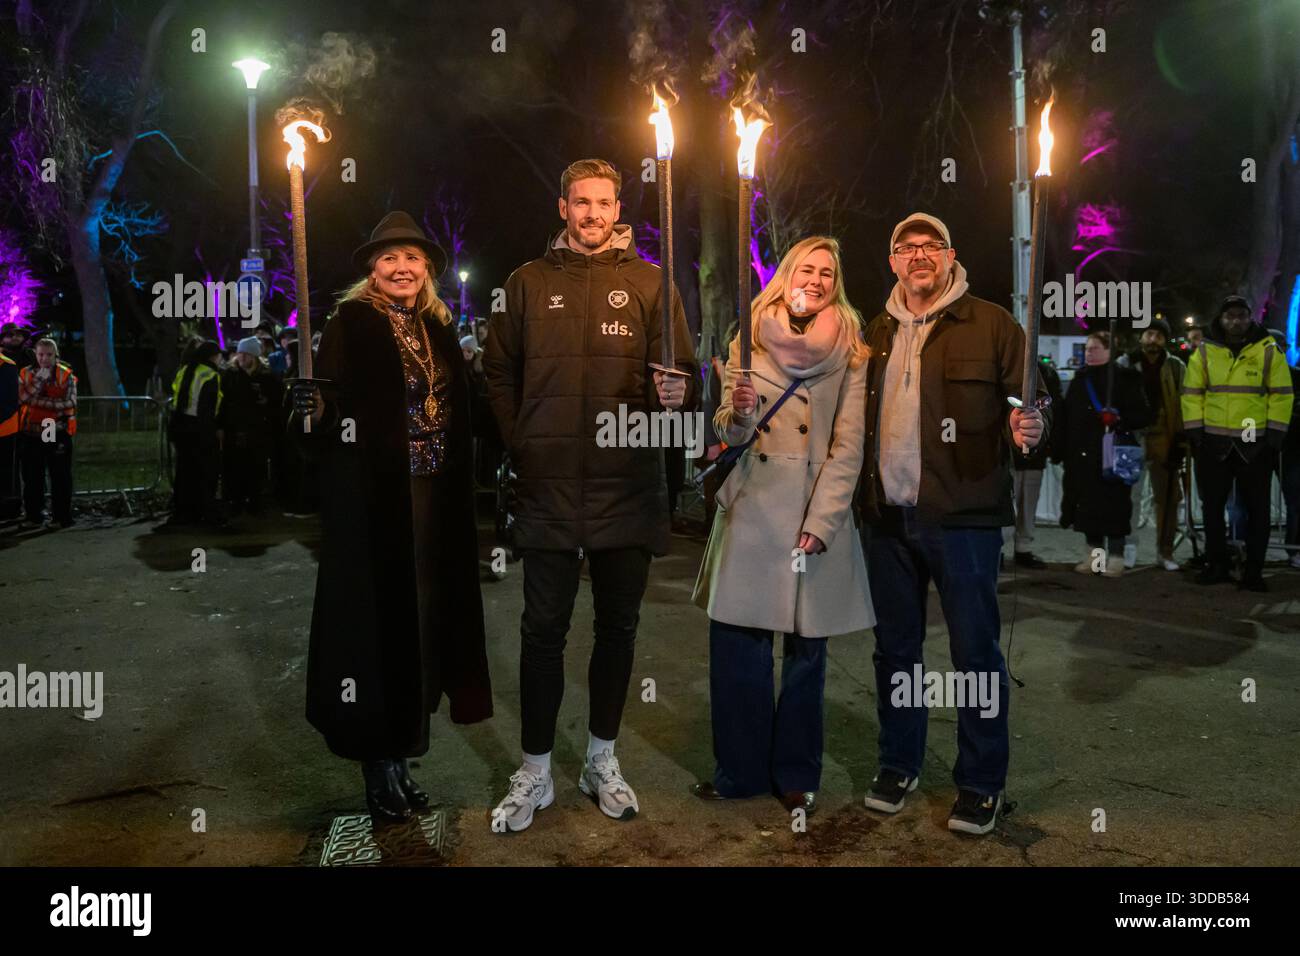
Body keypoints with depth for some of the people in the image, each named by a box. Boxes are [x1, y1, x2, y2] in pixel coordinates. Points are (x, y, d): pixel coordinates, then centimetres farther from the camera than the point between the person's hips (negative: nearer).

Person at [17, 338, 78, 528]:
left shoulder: (66, 375, -1)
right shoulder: (26, 374, 4)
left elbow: (69, 402, -12)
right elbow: (21, 398, -10)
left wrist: (39, 401, -13)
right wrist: (40, 379, -17)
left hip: (58, 433, -2)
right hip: (31, 433, 2)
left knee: (61, 476, 0)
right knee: (32, 476, 8)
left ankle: (62, 517, 8)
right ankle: (33, 516, 18)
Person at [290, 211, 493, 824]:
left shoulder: (439, 329, 14)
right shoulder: (351, 323, -4)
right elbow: (331, 408, -12)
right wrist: (313, 412, -35)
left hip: (434, 503, 6)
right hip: (372, 503, -6)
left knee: (421, 620, 9)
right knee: (379, 622, -1)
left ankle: (400, 762, 22)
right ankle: (379, 774, 13)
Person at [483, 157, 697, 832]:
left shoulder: (648, 282, 6)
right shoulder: (529, 283, 10)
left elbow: (682, 369, 2)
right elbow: (500, 373, 11)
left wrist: (676, 392, -20)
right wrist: (518, 446, 1)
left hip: (627, 485, 0)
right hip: (548, 486, 0)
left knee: (617, 627, 11)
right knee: (543, 630, 4)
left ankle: (602, 761, 28)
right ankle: (535, 773, 18)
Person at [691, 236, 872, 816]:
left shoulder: (850, 352, 3)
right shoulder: (748, 341, 8)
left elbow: (848, 447, -2)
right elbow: (728, 435, 7)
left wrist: (820, 522, -11)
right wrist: (739, 411, -17)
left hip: (817, 512, -1)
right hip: (751, 508, 1)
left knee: (805, 653, 7)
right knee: (735, 645, 1)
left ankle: (796, 775, 23)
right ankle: (741, 769, 19)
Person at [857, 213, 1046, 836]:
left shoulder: (990, 325, -1)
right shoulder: (876, 334, 14)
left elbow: (1028, 401, -1)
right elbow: (858, 418, 16)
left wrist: (1029, 428, -22)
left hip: (962, 513, -4)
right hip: (887, 515, 5)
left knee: (975, 650, 3)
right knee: (895, 647, 14)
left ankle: (980, 782, 19)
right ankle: (899, 764, 30)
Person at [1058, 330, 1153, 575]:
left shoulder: (1125, 378, -1)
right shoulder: (1080, 379, 15)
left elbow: (1143, 415, -5)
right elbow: (1066, 417, 18)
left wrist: (1118, 418, -22)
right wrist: (1065, 449, 11)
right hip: (1082, 455, 5)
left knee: (1113, 504, -4)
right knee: (1088, 503, 7)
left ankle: (1116, 556, 4)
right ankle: (1093, 553, 17)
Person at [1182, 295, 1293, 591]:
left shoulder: (1269, 351, 0)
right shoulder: (1204, 352, 4)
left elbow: (1281, 394, 1)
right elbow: (1192, 393, 6)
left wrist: (1275, 434, -5)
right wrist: (1194, 431, -1)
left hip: (1256, 443, -1)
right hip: (1214, 442, 2)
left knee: (1256, 509, 3)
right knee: (1213, 506, 8)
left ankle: (1253, 572, 11)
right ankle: (1216, 565, 20)